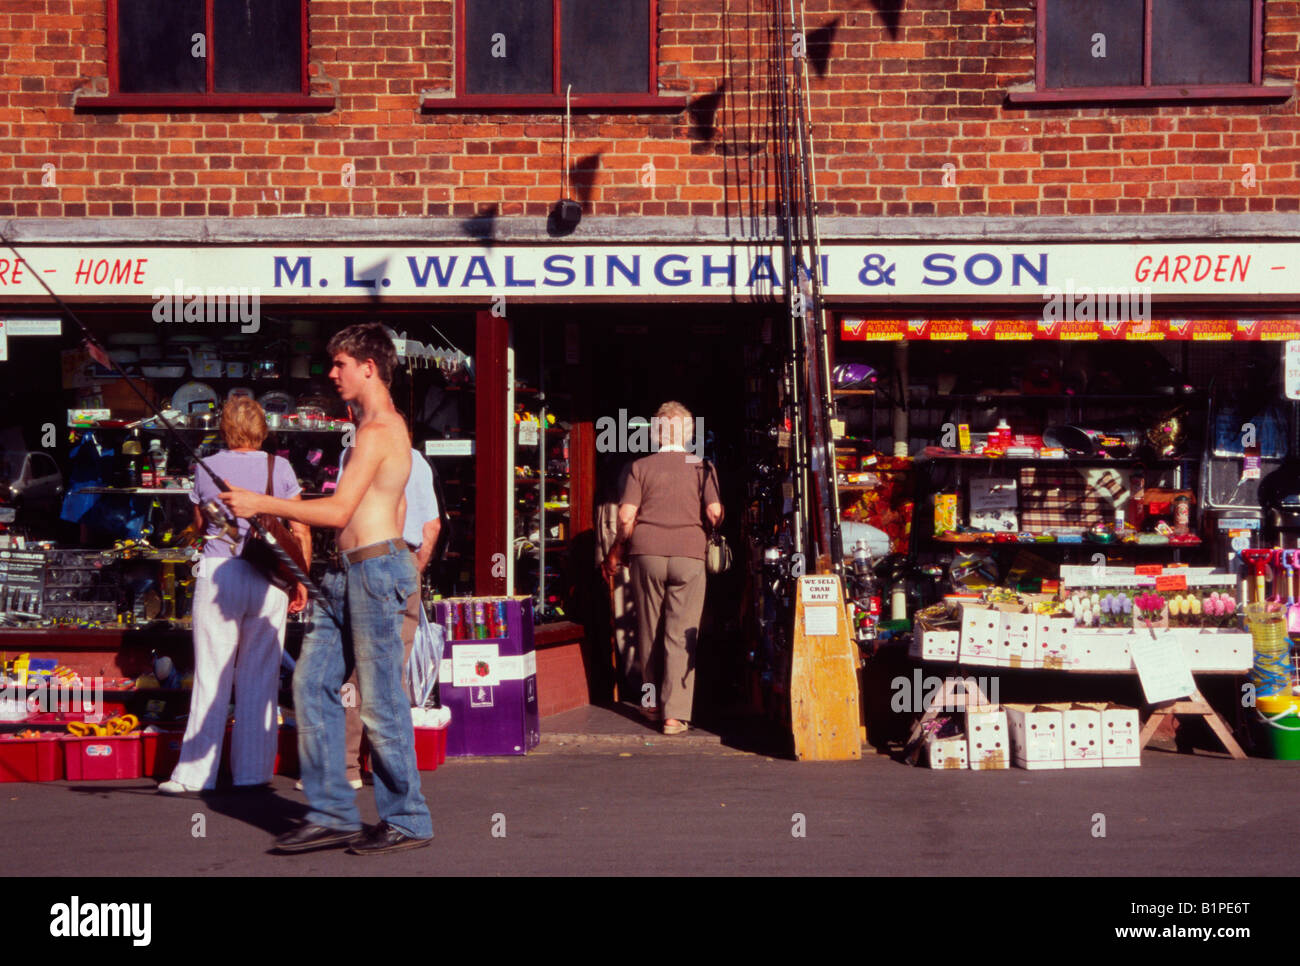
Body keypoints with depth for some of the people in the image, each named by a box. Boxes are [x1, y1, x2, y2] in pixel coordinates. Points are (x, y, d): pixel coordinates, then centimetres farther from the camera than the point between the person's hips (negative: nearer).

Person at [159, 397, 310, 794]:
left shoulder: (206, 468, 3)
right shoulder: (279, 467, 3)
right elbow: (301, 530, 2)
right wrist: (301, 580, 9)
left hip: (219, 571, -1)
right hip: (269, 577, 1)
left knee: (211, 676, 2)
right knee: (260, 678, 7)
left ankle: (195, 774, 4)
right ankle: (252, 772, 11)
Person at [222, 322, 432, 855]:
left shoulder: (378, 430, -14)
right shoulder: (380, 424, 19)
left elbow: (339, 511, -19)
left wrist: (262, 503, -15)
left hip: (375, 569, -10)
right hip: (348, 572, 10)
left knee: (381, 700, -4)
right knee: (312, 683, 8)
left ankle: (407, 821, 6)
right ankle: (332, 814, 12)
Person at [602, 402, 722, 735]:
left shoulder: (641, 466, 5)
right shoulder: (701, 467, 4)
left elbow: (626, 516, -2)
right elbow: (714, 512, -5)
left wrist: (617, 551, 12)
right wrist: (708, 534, 18)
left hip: (647, 553, 1)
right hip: (689, 555, -1)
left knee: (648, 629, 14)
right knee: (681, 636, -1)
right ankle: (674, 714, -7)